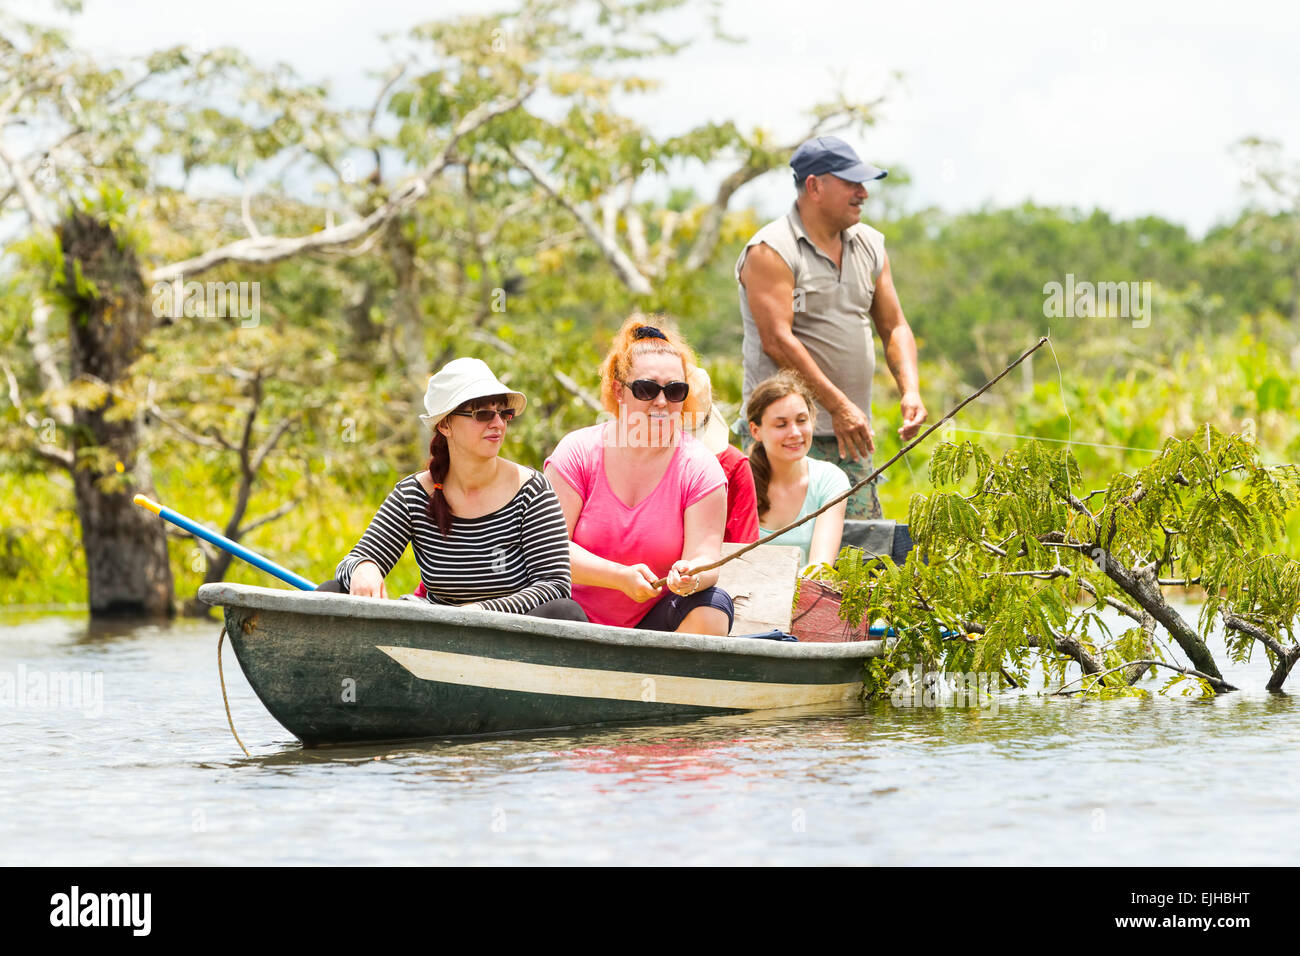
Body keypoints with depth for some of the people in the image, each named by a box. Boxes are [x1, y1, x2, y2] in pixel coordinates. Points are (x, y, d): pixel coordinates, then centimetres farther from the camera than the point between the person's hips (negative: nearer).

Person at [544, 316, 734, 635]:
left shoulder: (699, 468, -2)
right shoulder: (578, 451, -3)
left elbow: (704, 557, -11)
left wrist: (690, 576, -37)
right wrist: (622, 577, -25)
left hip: (655, 626, 1)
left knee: (713, 603, -26)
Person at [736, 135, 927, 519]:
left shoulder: (870, 246, 14)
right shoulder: (772, 250, -8)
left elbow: (894, 328, 17)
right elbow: (777, 341, -17)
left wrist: (910, 391, -1)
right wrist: (838, 406, -19)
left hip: (850, 433, 7)